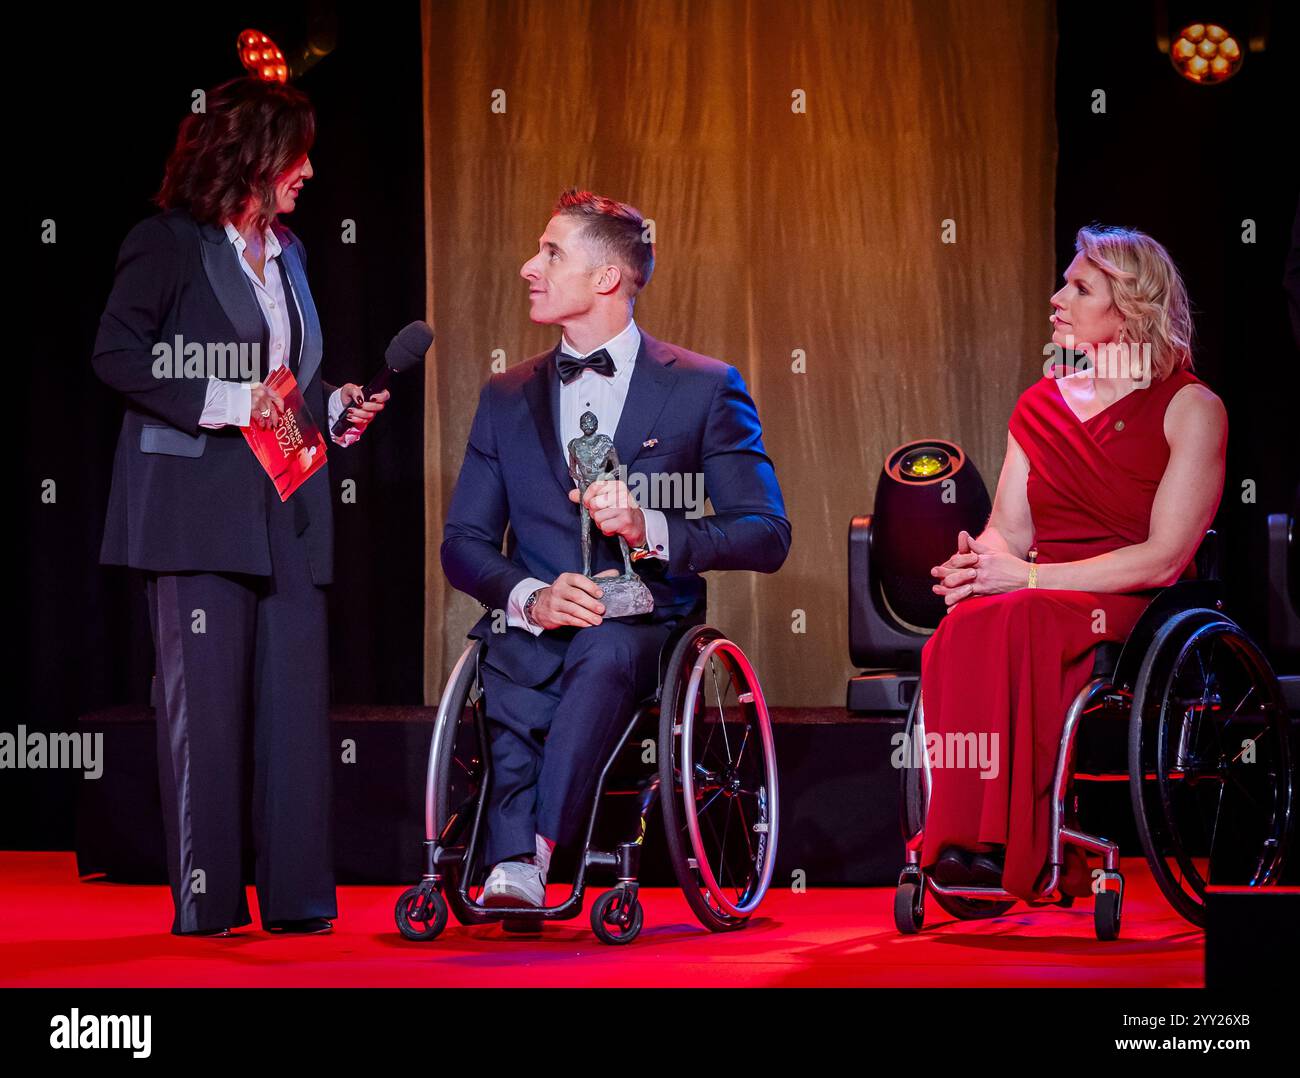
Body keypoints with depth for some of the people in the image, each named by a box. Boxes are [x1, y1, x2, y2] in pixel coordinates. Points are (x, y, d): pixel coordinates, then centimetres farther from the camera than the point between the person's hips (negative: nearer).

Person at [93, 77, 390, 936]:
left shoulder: (286, 253, 20)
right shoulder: (167, 244, -2)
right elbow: (117, 355, -10)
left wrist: (336, 407, 8)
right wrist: (225, 402, -16)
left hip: (286, 510, 6)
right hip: (198, 504, -6)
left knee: (296, 698, 0)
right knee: (204, 700, -5)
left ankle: (297, 895, 3)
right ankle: (206, 899, 0)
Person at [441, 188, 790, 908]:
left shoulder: (703, 388, 8)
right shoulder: (507, 398, 19)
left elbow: (766, 537, 1)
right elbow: (463, 543, 14)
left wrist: (650, 529, -16)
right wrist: (531, 597, -9)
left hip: (644, 625, -3)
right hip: (535, 626, 3)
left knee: (604, 653, -38)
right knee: (508, 685, -33)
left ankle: (530, 856, -47)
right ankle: (514, 873, -48)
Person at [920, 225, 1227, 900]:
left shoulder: (1190, 408, 0)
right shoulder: (1041, 404, 19)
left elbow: (1163, 558, -9)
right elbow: (1008, 529, 13)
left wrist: (1029, 576, -15)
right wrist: (978, 563, -13)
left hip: (1135, 612, -4)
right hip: (1041, 600, 4)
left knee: (1012, 623, -37)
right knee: (965, 628, -33)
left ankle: (1001, 848, -38)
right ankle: (963, 843, -38)